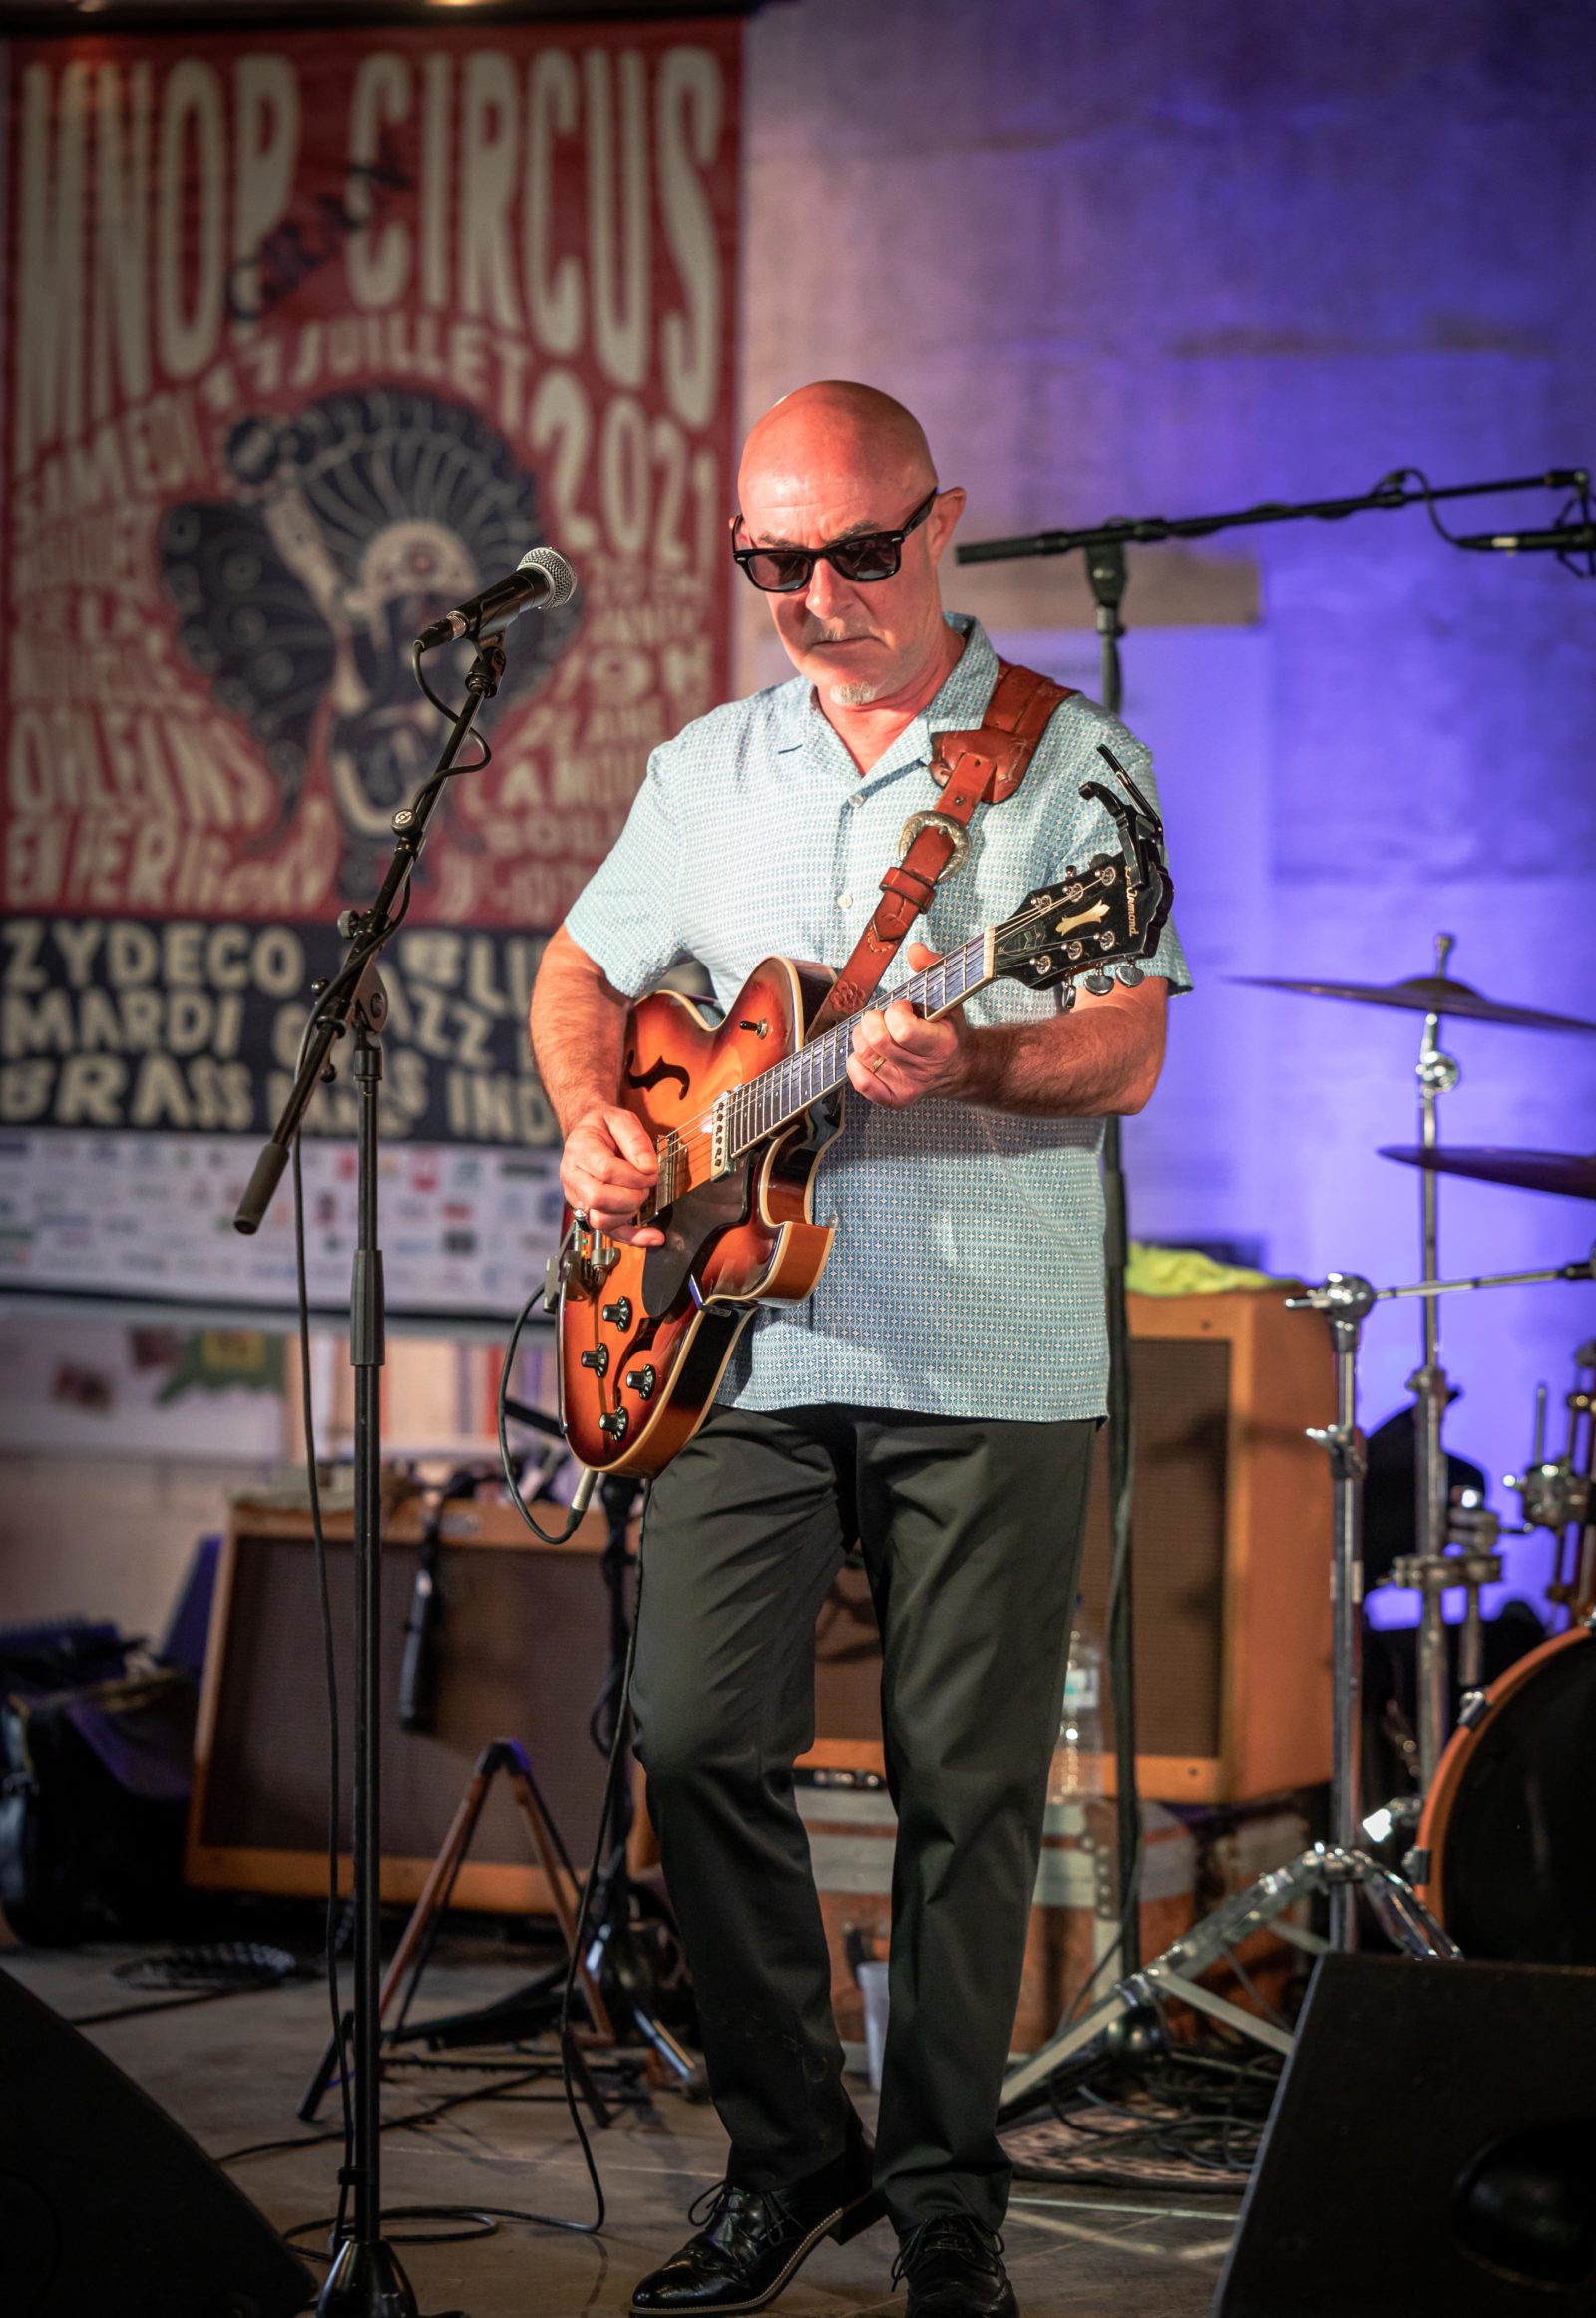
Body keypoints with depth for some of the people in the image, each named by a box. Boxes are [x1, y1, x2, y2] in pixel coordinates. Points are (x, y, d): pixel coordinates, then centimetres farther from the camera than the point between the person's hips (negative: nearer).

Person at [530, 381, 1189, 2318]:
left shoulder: (1069, 759, -1)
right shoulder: (707, 771, 13)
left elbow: (1127, 1054, -8)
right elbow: (582, 972, 22)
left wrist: (962, 1065, -28)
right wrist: (594, 1125, 2)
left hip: (992, 1360, -3)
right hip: (746, 1345, 4)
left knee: (968, 1786, 1)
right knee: (698, 1737, -4)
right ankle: (786, 2151, 13)